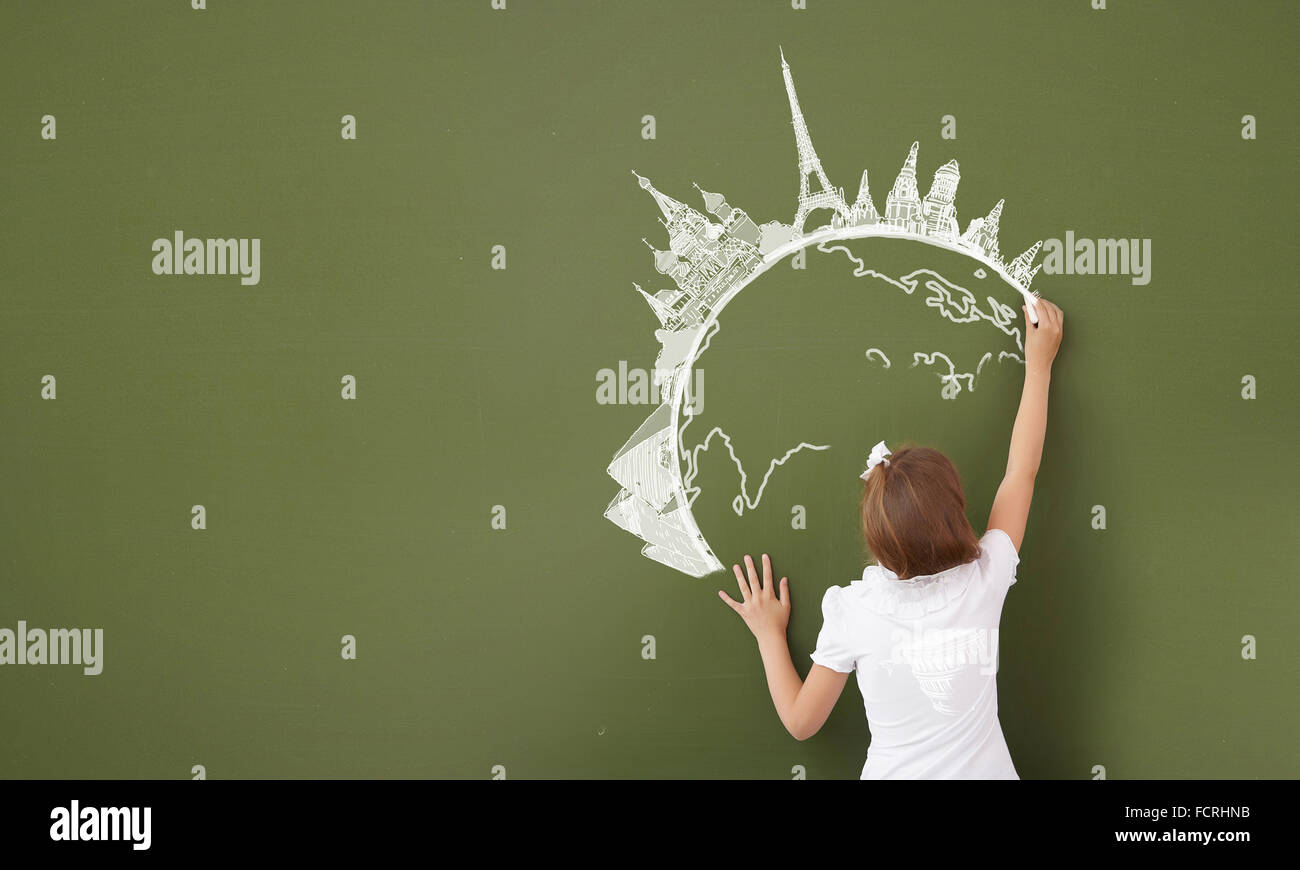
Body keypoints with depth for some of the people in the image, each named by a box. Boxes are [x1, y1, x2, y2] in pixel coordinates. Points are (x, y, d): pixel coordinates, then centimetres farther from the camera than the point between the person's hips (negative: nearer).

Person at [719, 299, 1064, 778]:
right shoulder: (984, 582, -15)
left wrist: (769, 633, 6)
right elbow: (1022, 470, -1)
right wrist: (1038, 364, 9)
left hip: (893, 771, -1)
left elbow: (800, 722, -7)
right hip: (984, 769, 2)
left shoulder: (853, 611, -19)